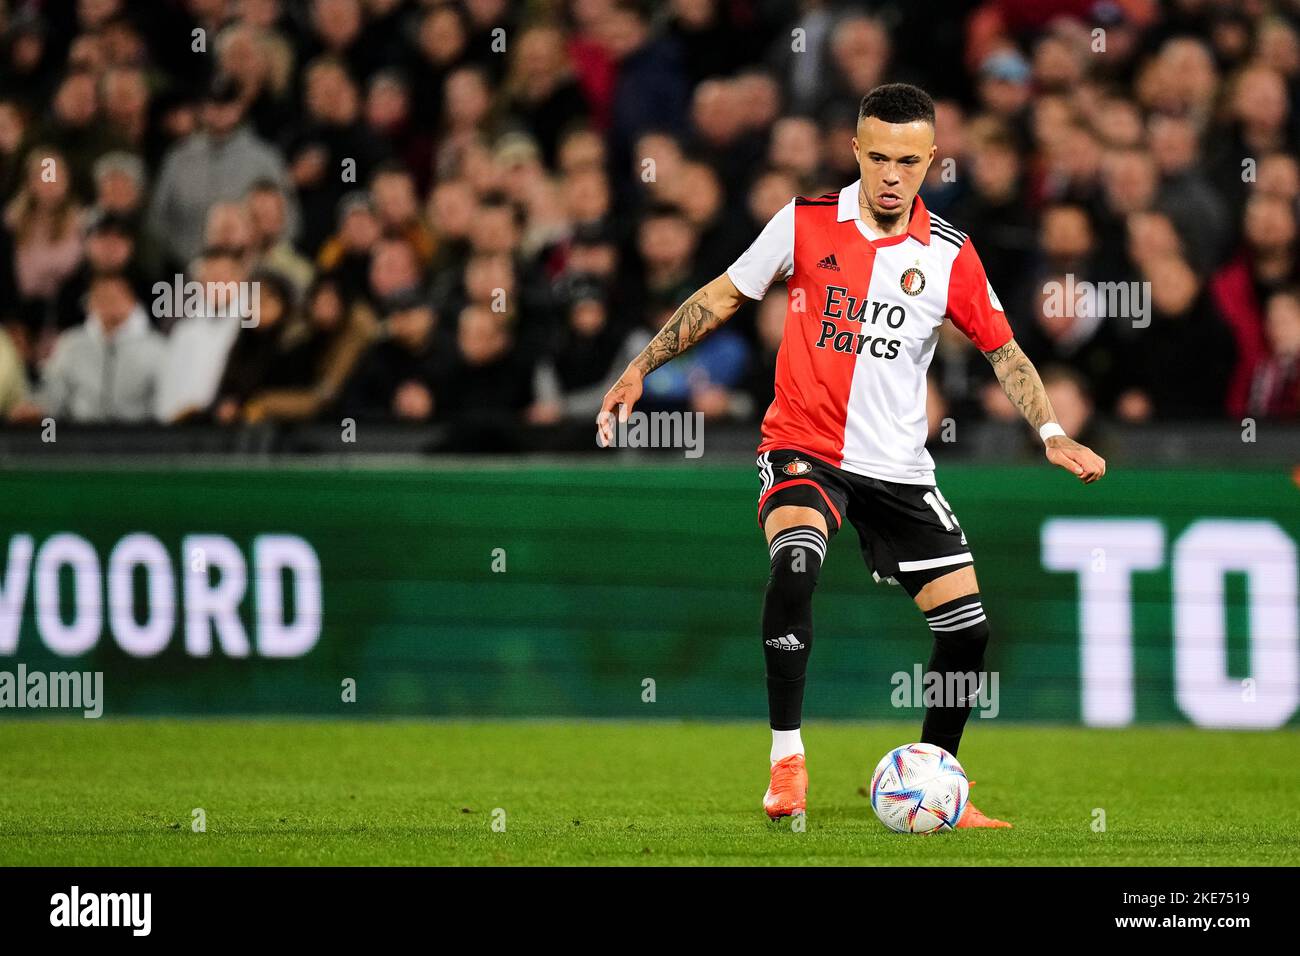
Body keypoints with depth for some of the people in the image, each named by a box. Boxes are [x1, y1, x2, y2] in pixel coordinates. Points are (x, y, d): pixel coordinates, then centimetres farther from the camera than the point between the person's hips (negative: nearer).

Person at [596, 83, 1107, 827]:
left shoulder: (950, 255, -2)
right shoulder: (806, 223, -5)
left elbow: (1003, 349, 6)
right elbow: (723, 297, 5)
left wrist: (1053, 434, -8)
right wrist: (640, 369, 1)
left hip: (899, 467, 3)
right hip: (804, 448, -3)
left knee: (968, 630, -3)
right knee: (796, 560, -33)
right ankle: (787, 763, -26)